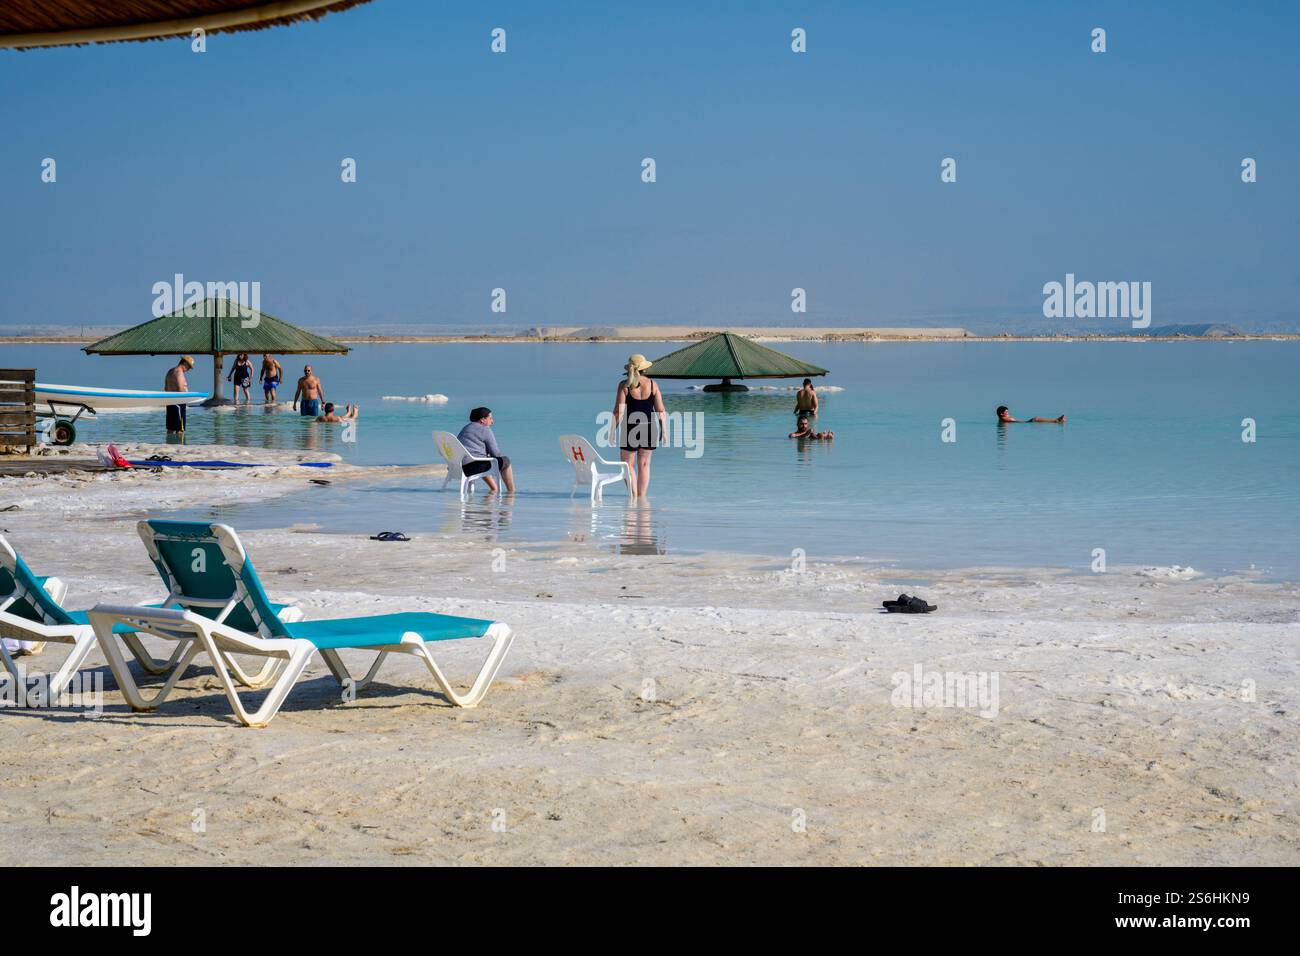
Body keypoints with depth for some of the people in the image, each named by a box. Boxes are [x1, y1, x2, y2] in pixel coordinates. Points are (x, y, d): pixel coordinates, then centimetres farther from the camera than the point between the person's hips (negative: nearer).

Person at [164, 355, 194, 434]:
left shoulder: (170, 371, 16)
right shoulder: (179, 372, -15)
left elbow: (166, 388, 22)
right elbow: (180, 389, -22)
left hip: (169, 402, 10)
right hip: (178, 403, -10)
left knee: (170, 428, 13)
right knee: (180, 430, -9)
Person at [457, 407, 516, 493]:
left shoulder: (465, 429, 22)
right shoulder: (485, 430, -3)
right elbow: (495, 453, -4)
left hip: (461, 467, 9)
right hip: (474, 466, -9)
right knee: (505, 461, 6)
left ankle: (495, 489, 40)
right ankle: (511, 491, 15)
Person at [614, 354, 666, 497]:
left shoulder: (624, 385, -8)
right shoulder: (652, 384, -1)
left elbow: (618, 411, -10)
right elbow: (660, 410, 0)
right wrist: (663, 430, 9)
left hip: (630, 428, -2)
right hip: (648, 428, 2)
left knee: (628, 464, 9)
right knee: (644, 465, 13)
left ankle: (633, 495, 0)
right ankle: (641, 496, 15)